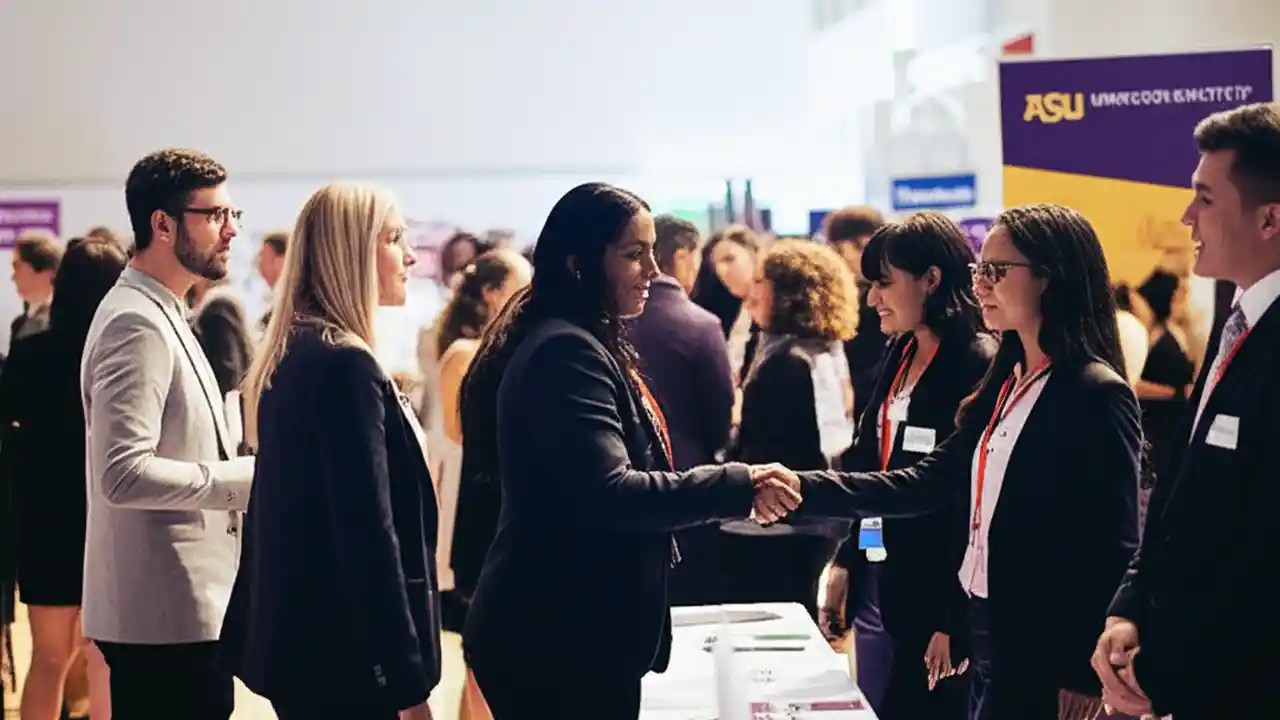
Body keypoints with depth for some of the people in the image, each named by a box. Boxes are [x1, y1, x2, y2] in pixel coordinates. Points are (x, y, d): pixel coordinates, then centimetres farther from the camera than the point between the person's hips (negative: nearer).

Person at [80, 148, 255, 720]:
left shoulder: (160, 315, 16)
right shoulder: (138, 324, -16)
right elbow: (126, 473, -24)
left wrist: (239, 476, 10)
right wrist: (246, 477, -17)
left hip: (174, 607, 10)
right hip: (168, 614, -10)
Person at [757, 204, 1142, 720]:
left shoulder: (1097, 395, -15)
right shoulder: (1006, 383, 11)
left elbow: (1115, 551, -15)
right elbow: (930, 482, 7)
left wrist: (1087, 673, -15)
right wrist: (803, 489, -2)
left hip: (1045, 653, -8)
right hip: (989, 637, 8)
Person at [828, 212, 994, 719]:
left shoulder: (979, 366, -14)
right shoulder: (899, 354, 11)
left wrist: (953, 620, -17)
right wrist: (845, 561, 13)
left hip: (932, 593, -8)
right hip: (876, 581, 8)